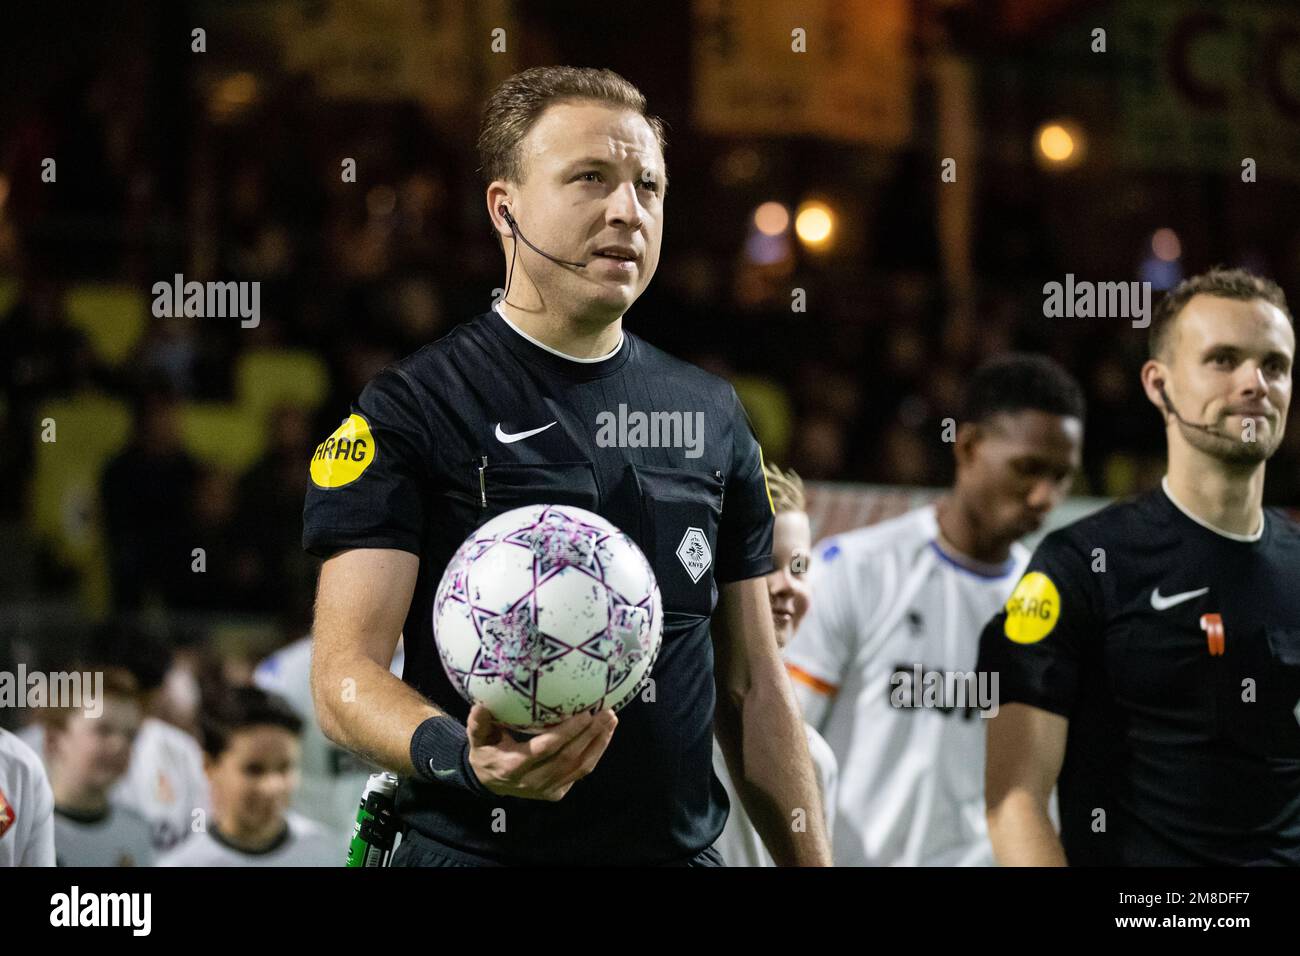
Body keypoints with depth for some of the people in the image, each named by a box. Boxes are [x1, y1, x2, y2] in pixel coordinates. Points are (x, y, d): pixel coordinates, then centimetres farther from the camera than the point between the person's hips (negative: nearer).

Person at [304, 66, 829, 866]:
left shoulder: (713, 414, 9)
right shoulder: (409, 409, -7)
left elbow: (753, 687, 11)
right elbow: (345, 673, -14)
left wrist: (811, 860, 4)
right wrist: (463, 758, -33)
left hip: (682, 846, 5)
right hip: (478, 850, -5)